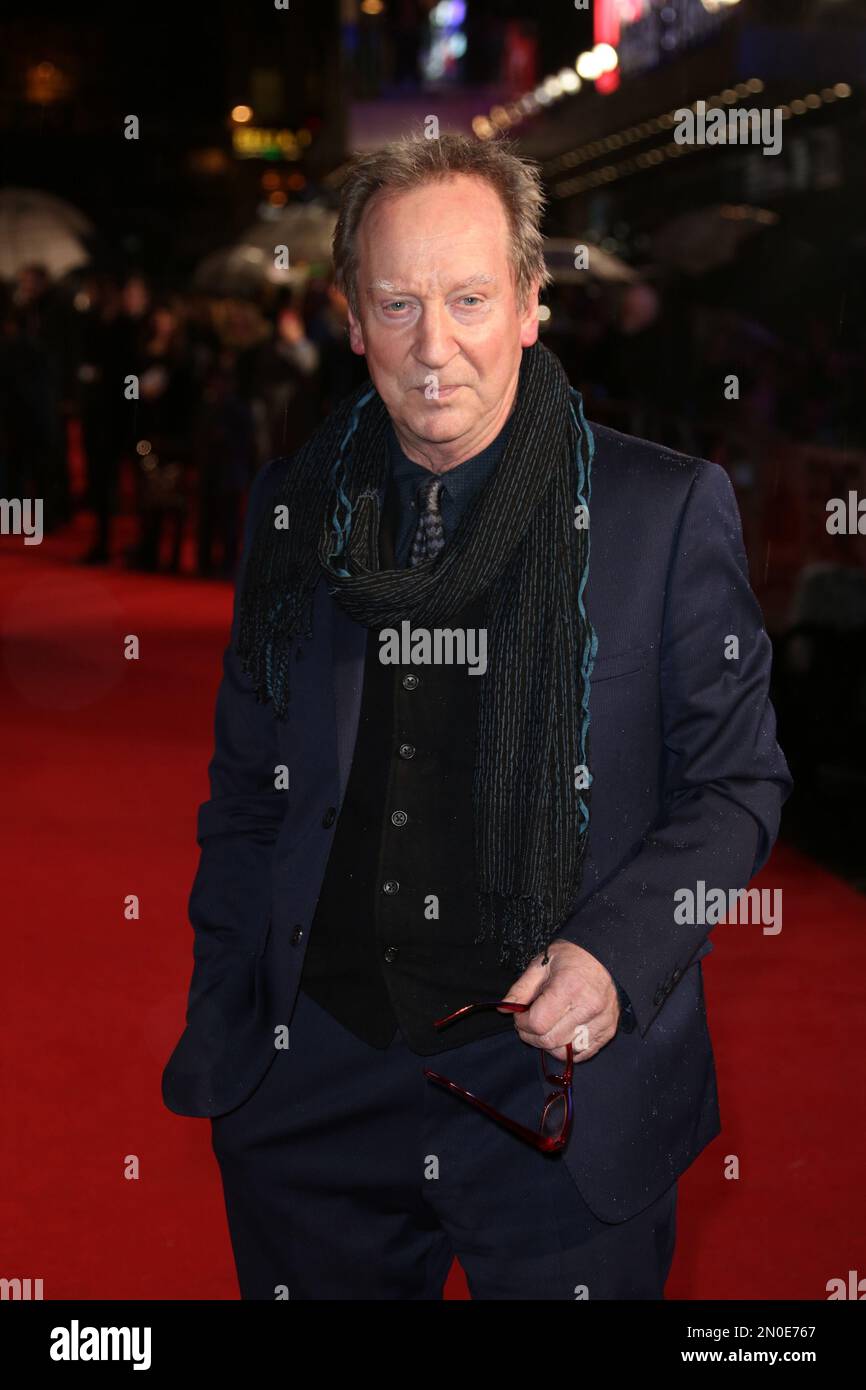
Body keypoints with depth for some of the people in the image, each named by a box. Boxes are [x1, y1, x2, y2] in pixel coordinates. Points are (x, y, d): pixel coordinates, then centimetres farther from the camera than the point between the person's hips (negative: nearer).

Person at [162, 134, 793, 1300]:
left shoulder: (671, 511, -6)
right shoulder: (289, 510, 5)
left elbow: (738, 779, -1)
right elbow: (243, 798, 12)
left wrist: (616, 953, -16)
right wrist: (216, 1035, 9)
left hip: (565, 1088, -3)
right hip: (311, 1086, 3)